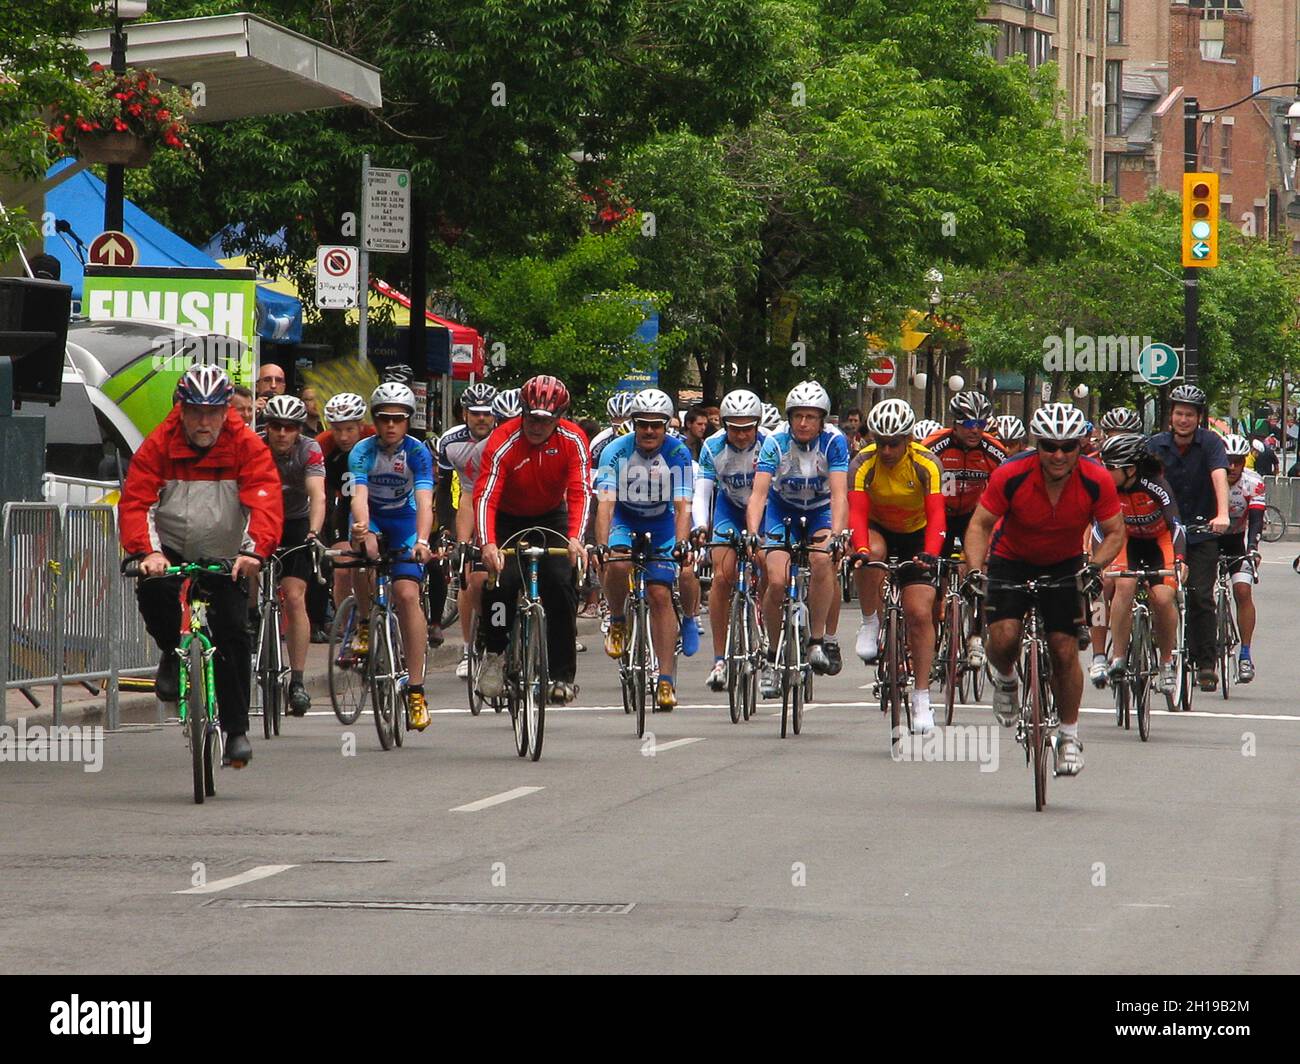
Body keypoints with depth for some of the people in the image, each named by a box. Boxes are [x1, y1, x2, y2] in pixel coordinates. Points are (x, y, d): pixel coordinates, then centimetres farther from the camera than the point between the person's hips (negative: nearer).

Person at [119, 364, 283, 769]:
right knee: (151, 589, -31)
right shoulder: (158, 446, -9)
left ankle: (237, 730, -1)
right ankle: (172, 652, 0)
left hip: (225, 557, 0)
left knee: (233, 633, -13)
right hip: (171, 550, 0)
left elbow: (265, 501, -22)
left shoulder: (247, 447, -10)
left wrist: (253, 551, -40)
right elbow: (135, 502, -18)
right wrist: (148, 552, -36)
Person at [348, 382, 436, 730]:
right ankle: (365, 624, -7)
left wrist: (422, 541, -50)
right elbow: (359, 496, -35)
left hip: (405, 522, 0)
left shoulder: (417, 453, -20)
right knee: (363, 551, -35)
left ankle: (416, 689, -16)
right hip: (371, 519, 0)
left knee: (407, 594, -17)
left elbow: (424, 502, -32)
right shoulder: (362, 451, -20)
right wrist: (363, 531, -56)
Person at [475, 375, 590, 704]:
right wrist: (488, 544, -48)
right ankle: (494, 654, 1)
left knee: (561, 582, -17)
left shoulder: (572, 439, -19)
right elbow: (485, 496, -33)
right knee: (502, 581, -23)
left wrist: (575, 538, -42)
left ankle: (562, 675, -10)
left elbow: (580, 492, -26)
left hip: (551, 517, 1)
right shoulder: (503, 441, -25)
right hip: (509, 519, -1)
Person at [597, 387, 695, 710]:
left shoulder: (678, 454, -20)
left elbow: (682, 505, -27)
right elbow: (605, 501, -31)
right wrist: (601, 544, -45)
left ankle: (666, 680, -7)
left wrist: (681, 543, -44)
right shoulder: (616, 452, -22)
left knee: (660, 595, -10)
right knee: (618, 564, -32)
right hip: (623, 521, 0)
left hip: (661, 526, 0)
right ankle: (617, 621, -3)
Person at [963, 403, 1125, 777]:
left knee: (1065, 650, -5)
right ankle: (1005, 679, 15)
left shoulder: (1096, 480, -23)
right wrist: (975, 569, -32)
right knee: (1004, 637, -21)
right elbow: (980, 524, -17)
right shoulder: (1011, 475, -27)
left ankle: (1070, 736, 14)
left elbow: (1115, 532, -11)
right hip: (1011, 560, -1)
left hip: (1065, 565, 1)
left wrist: (1095, 567, -29)